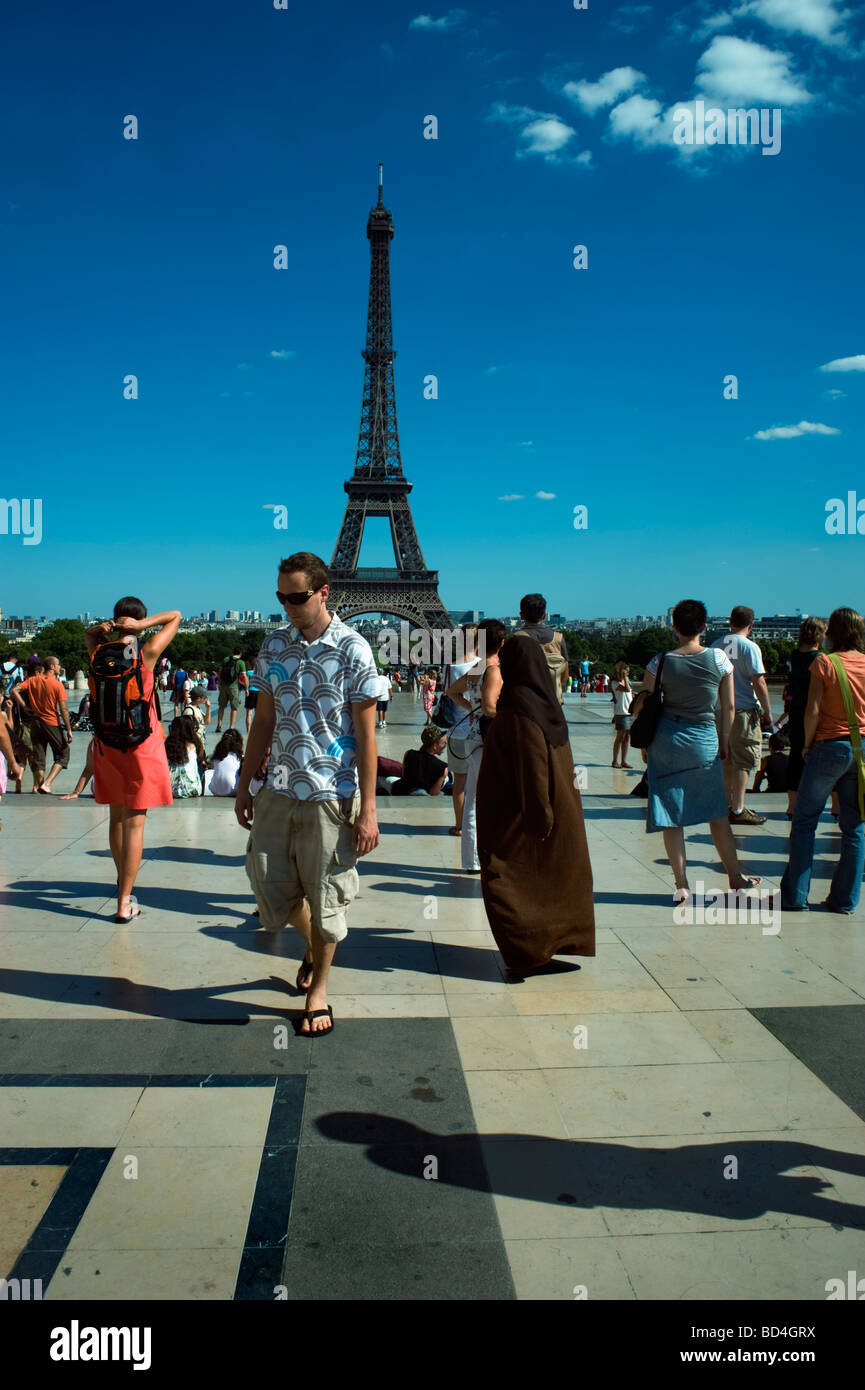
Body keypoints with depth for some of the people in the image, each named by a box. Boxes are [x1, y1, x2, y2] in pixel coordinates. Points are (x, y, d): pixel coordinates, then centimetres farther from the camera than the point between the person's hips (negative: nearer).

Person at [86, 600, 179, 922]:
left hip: (107, 744, 4)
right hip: (142, 745, -4)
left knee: (116, 817, 19)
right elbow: (175, 616, 0)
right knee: (134, 822, -3)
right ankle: (125, 903, -5)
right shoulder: (147, 654, -12)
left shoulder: (99, 653, -2)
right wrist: (142, 625, -12)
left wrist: (102, 628, 1)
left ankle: (122, 881, 40)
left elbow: (89, 634, 23)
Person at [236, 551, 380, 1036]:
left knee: (326, 894, 6)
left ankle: (319, 989, 25)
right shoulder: (275, 646, 6)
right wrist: (245, 784, 13)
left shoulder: (353, 649, -8)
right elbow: (264, 720, 14)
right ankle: (313, 945, 39)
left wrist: (368, 808, -11)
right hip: (279, 790, 5)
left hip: (332, 792, -4)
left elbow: (366, 734, -8)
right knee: (270, 882, 9)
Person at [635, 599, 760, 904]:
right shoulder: (719, 658, -5)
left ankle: (681, 885, 6)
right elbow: (728, 707, 2)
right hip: (704, 741, 1)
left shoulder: (661, 663, -7)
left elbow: (638, 708, -1)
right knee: (717, 813, 14)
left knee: (671, 816, 5)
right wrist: (724, 741, 14)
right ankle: (735, 876, 24)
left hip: (666, 739, -1)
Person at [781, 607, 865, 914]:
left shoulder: (824, 662, -9)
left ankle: (795, 895, 6)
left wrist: (808, 744, -2)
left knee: (804, 821, 6)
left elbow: (813, 710, -13)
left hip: (830, 747, -4)